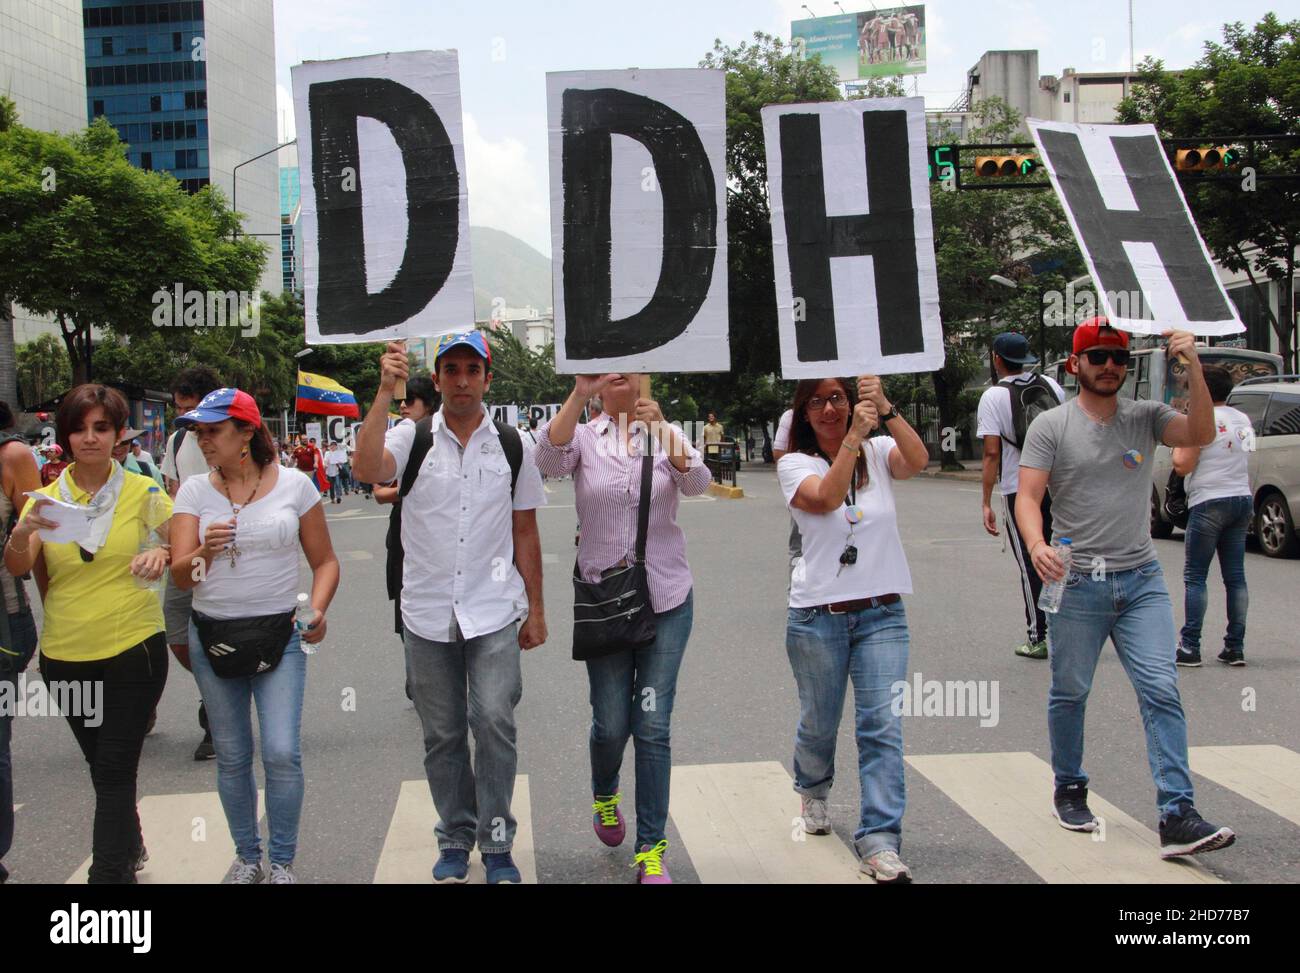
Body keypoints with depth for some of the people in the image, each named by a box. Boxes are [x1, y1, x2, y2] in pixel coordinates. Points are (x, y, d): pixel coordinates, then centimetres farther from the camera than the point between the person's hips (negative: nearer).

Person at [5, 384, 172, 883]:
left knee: (115, 770, -6)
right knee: (101, 765, 20)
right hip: (65, 655, 4)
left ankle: (108, 872, 2)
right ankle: (129, 847, 42)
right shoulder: (45, 500, 1)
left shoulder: (142, 491, -5)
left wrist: (162, 554, -22)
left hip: (133, 649, -4)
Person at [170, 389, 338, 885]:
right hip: (213, 636, 2)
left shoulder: (294, 485, -3)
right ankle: (247, 857, 28)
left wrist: (318, 610, -13)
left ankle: (283, 862, 8)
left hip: (280, 635, -2)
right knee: (232, 756, 10)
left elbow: (324, 561, 4)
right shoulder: (195, 491, 1)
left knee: (282, 753, -10)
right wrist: (205, 551, -24)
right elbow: (180, 575, -3)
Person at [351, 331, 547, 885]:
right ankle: (455, 839, 26)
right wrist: (386, 391, -26)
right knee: (442, 734, 10)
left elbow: (525, 534, 9)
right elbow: (367, 468, -23)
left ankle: (496, 844, 3)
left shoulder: (512, 447, 4)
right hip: (426, 613, 1)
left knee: (494, 721, -12)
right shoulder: (412, 439, 0)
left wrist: (535, 610, 9)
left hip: (494, 614, -1)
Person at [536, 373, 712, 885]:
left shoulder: (669, 435, 2)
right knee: (611, 724, 5)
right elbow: (550, 458, -21)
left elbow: (697, 483, -17)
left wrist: (663, 431, -32)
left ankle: (651, 850, 8)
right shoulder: (584, 436, 1)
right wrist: (579, 394, -32)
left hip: (666, 598, 0)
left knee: (653, 725, -3)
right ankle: (604, 793, 40)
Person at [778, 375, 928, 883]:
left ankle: (879, 841, -5)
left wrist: (886, 411, -29)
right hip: (818, 616, -1)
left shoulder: (879, 452, 4)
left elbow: (917, 461, -19)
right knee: (819, 722, 14)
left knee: (883, 725, -8)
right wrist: (854, 436, -30)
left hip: (883, 614, 1)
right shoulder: (794, 464, -2)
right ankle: (813, 790, 45)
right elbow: (826, 498, -23)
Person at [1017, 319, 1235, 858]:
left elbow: (1200, 435, -11)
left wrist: (1192, 367, -21)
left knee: (1162, 692, -7)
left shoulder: (1145, 416, 5)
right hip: (1076, 583, -1)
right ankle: (1069, 790, 32)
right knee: (1069, 693, 11)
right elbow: (1027, 497, -8)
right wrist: (1036, 544, -27)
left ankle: (1177, 816, -7)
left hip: (1142, 579, 2)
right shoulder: (1051, 426, -2)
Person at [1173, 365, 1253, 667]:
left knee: (1195, 576, -2)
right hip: (1243, 499, 7)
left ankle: (1190, 647, -4)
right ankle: (1235, 647, 10)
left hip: (1209, 503, -7)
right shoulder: (1243, 420, 12)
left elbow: (1182, 466, -13)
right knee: (1235, 576, 9)